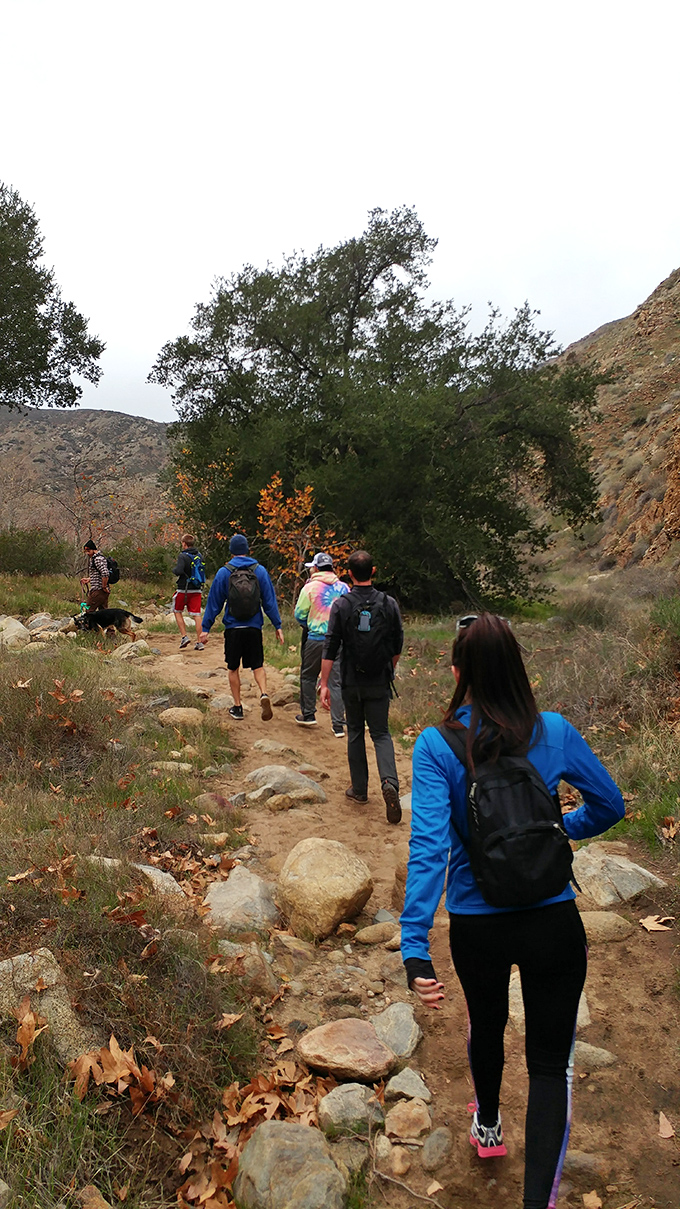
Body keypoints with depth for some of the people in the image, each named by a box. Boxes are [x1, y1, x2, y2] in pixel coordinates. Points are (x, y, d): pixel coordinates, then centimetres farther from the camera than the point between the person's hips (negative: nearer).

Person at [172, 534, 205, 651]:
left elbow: (179, 571, -23)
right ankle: (199, 642, 2)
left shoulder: (183, 556, -13)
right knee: (196, 615, 4)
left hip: (183, 590, -5)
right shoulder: (199, 556, 7)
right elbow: (202, 571, 16)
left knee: (177, 611, 15)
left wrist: (174, 569, -3)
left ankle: (184, 636, 6)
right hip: (197, 590, 5)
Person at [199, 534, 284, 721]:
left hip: (233, 628, -1)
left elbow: (214, 602, 1)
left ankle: (237, 707, 15)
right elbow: (270, 601, 1)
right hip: (254, 628, 1)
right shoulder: (260, 571, 0)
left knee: (233, 668, 12)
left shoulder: (224, 573, -3)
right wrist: (277, 626, 6)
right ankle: (264, 694, -14)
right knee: (257, 665, 11)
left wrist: (206, 627, 7)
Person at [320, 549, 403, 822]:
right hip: (380, 682, 1)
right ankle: (389, 781, -15)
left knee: (355, 733, 15)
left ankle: (359, 789, 21)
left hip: (352, 682, -1)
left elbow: (330, 648, -10)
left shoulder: (341, 605, -8)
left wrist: (324, 684, -6)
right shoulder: (389, 604, -3)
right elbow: (398, 646, 4)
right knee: (381, 733, 8)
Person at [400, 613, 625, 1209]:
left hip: (476, 928, 1)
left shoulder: (437, 745, -16)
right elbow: (610, 805, 3)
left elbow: (430, 846, -24)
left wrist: (415, 948, -24)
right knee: (551, 1062, 13)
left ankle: (488, 1126, 56)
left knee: (486, 1026, 30)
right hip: (554, 923, -1)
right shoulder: (555, 733, -11)